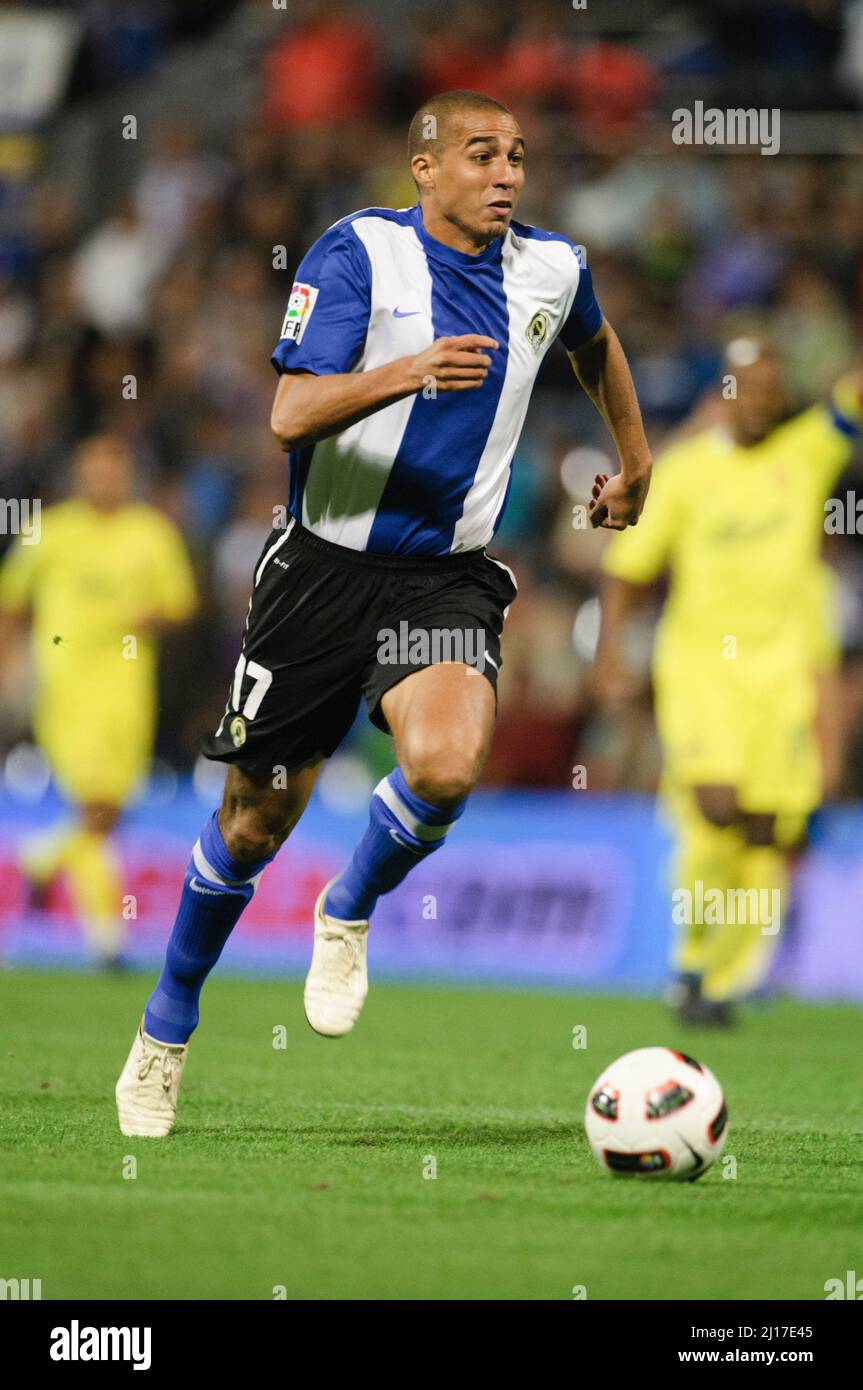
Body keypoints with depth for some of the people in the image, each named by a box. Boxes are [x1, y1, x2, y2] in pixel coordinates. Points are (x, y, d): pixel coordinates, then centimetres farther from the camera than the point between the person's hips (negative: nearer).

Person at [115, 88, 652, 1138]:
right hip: (326, 567, -2)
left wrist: (635, 463, 34)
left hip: (448, 577, 2)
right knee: (256, 819, 5)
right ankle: (166, 1029, 28)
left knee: (446, 765, -27)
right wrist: (407, 372, -36)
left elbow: (595, 345, 29)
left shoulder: (552, 271, 3)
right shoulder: (360, 251, -11)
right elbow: (291, 414, -21)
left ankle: (348, 915, 4)